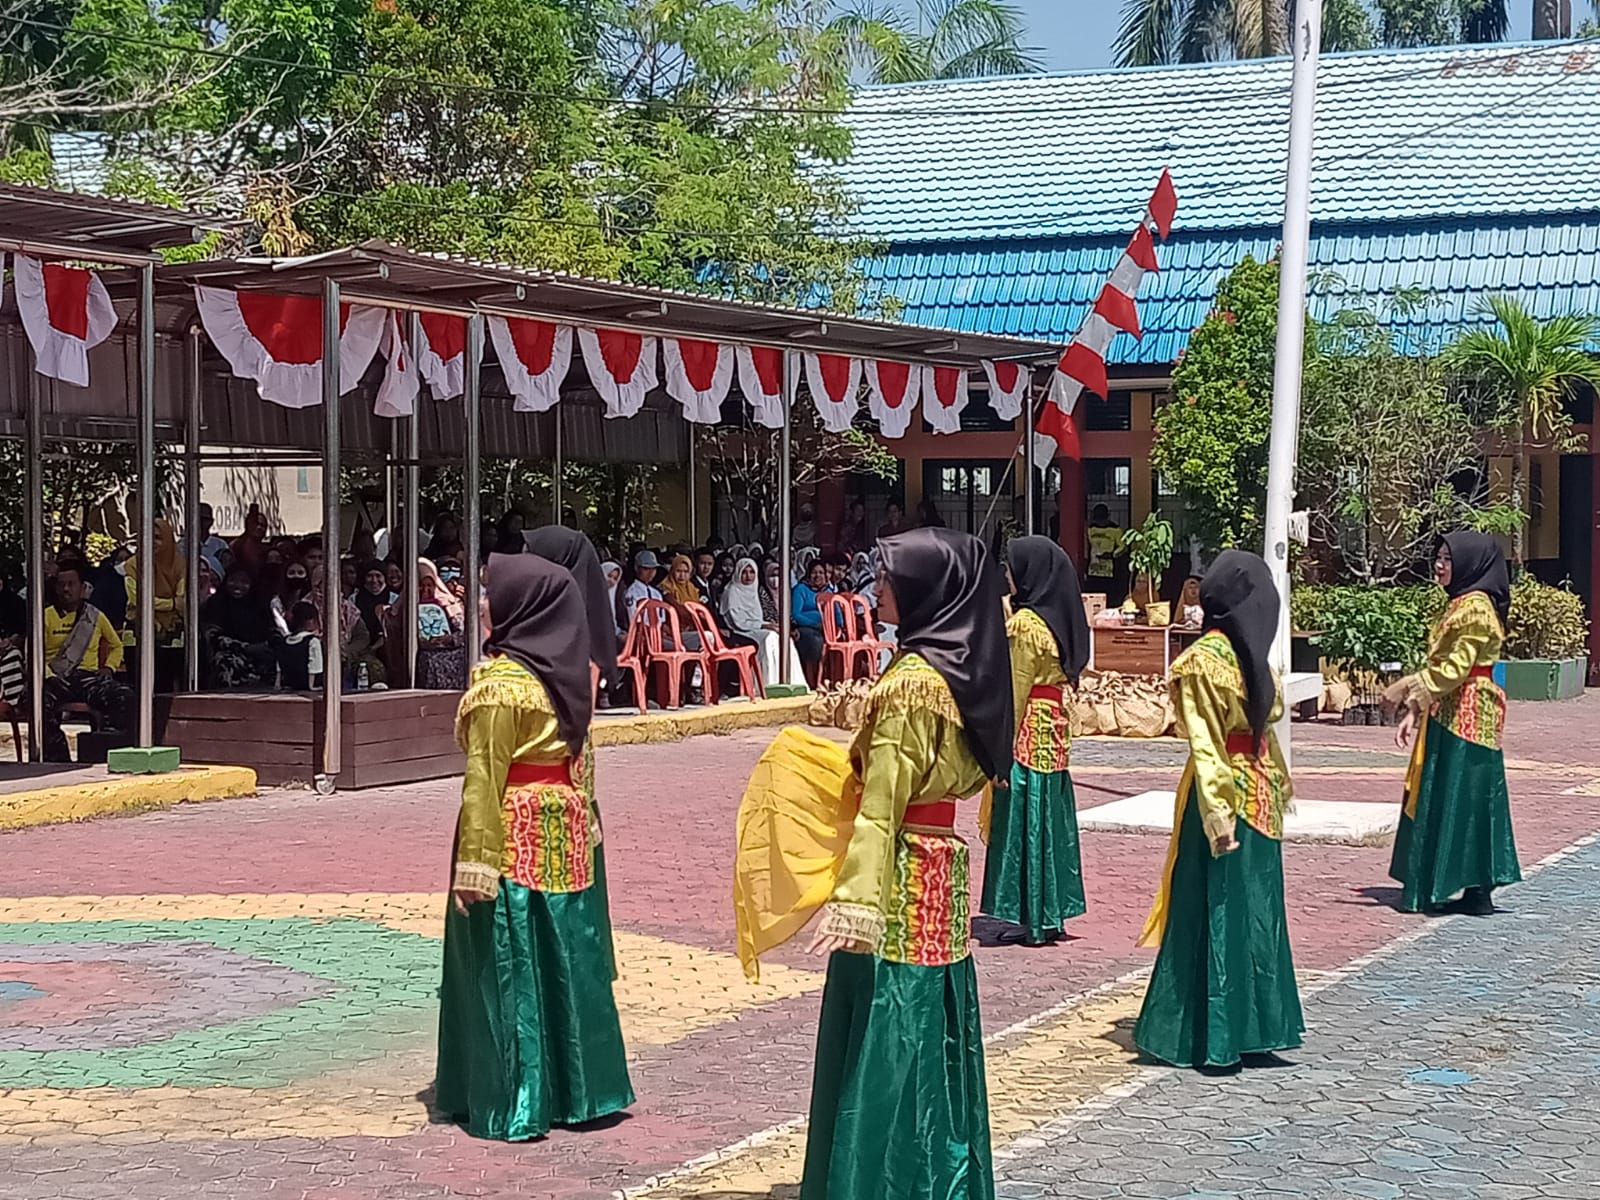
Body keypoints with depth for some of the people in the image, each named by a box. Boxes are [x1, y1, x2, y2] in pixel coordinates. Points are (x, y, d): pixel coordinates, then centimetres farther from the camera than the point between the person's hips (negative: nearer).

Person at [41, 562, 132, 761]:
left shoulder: (95, 616, 16)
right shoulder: (46, 616, 9)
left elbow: (116, 646, 29)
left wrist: (109, 668, 9)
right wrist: (48, 677, -16)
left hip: (89, 677, 2)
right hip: (56, 678, -2)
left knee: (125, 697, -30)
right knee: (42, 703, -38)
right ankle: (57, 760, -26)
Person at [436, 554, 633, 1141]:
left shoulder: (499, 679, -16)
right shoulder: (572, 672, 6)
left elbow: (485, 778, -18)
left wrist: (474, 860, -17)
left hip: (513, 833, -7)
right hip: (566, 827, 7)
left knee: (508, 964, 1)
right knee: (566, 958, 13)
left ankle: (511, 1104, 6)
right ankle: (578, 1088, 21)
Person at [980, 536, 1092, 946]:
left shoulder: (1025, 623, -14)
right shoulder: (1060, 619, 9)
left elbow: (1015, 691, -15)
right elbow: (1068, 677, 12)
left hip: (1029, 730, -8)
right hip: (1056, 728, 8)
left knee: (1024, 819, -3)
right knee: (1049, 817, 12)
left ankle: (1033, 919, -1)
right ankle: (1051, 912, 17)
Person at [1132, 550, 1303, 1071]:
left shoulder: (1248, 652, 12)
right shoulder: (1206, 660, -14)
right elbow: (1205, 744, -18)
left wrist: (1279, 784, 21)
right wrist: (1217, 813, -22)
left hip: (1258, 795, 9)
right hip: (1226, 794, -9)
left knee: (1257, 913, 12)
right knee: (1218, 914, -4)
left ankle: (1243, 1029, 20)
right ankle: (1208, 1037, 3)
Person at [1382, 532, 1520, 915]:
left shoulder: (1476, 607, -13)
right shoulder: (1460, 605, 18)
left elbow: (1456, 668, -21)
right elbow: (1441, 666, 18)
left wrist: (1410, 687, -18)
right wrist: (1415, 711, 13)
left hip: (1466, 716, -10)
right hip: (1449, 714, 10)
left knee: (1463, 799, -7)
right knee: (1442, 802, 10)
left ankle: (1478, 892, -2)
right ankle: (1475, 890, 14)